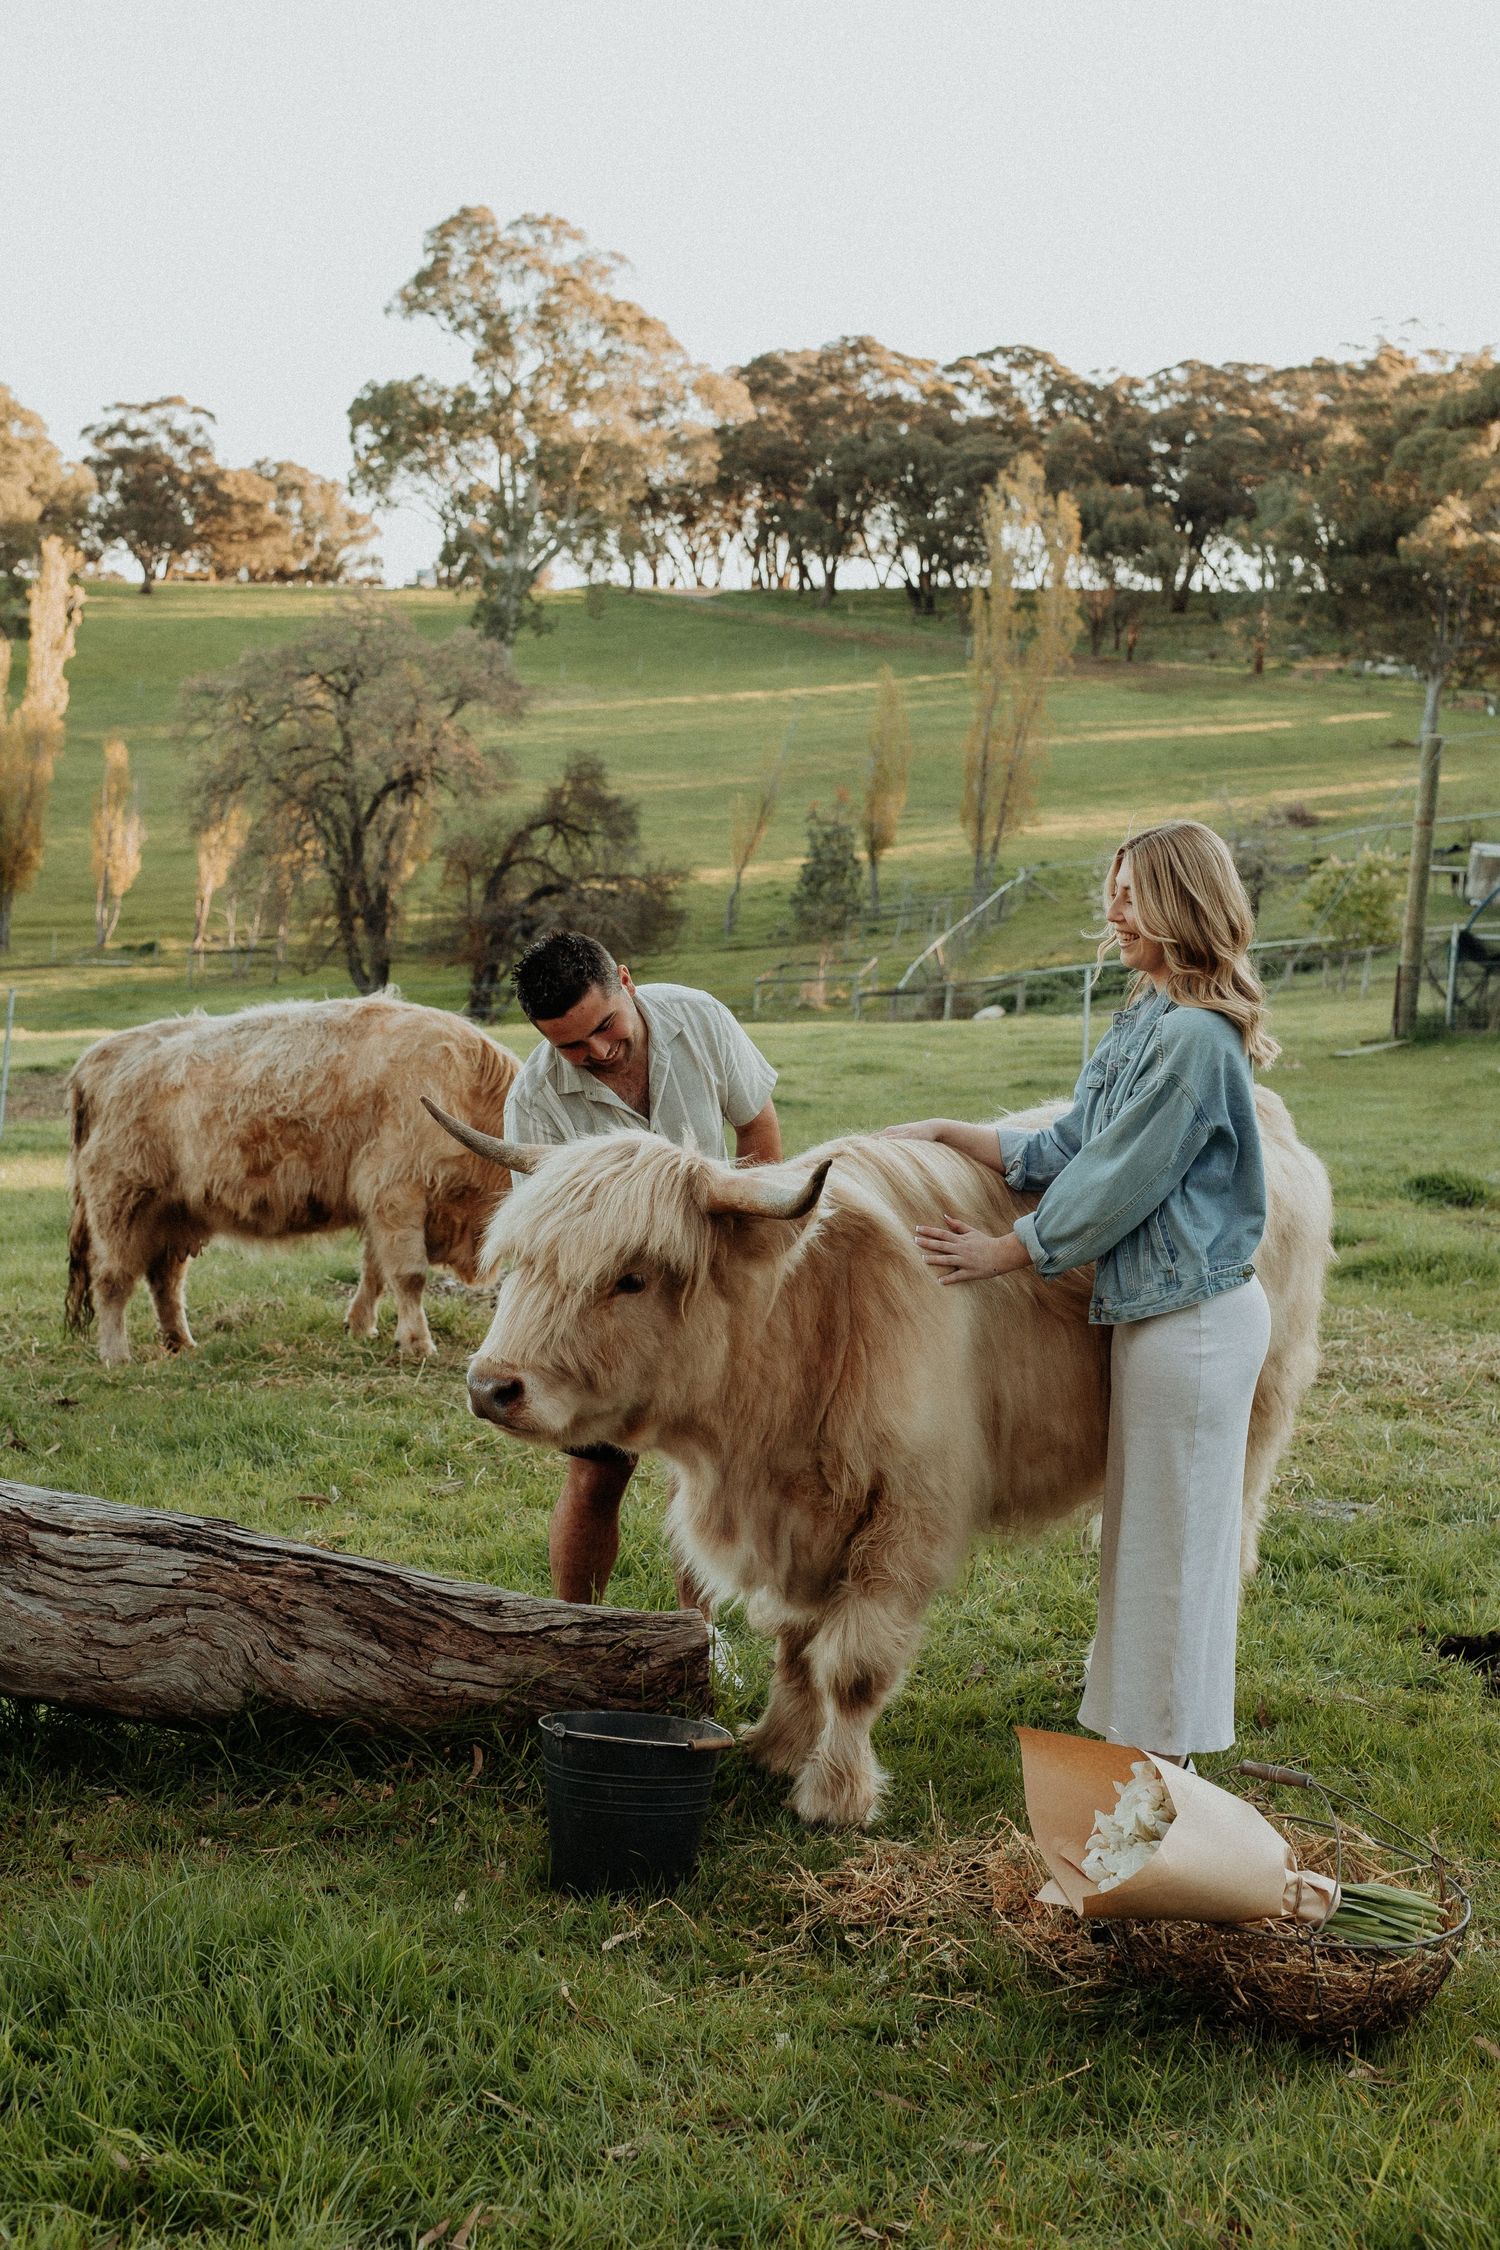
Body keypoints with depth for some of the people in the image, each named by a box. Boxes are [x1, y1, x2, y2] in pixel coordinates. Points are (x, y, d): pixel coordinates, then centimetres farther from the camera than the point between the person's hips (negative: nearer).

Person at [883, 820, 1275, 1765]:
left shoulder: (1196, 1037, -21)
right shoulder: (1147, 1021, 10)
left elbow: (1117, 1184, -19)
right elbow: (1068, 1149, 12)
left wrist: (1002, 1254, -10)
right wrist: (949, 1134, 7)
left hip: (1193, 1315, -10)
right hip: (1154, 1308, 10)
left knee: (1174, 1537, 2)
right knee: (1145, 1534, 18)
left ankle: (1164, 1752, 15)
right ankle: (1138, 1726, 31)